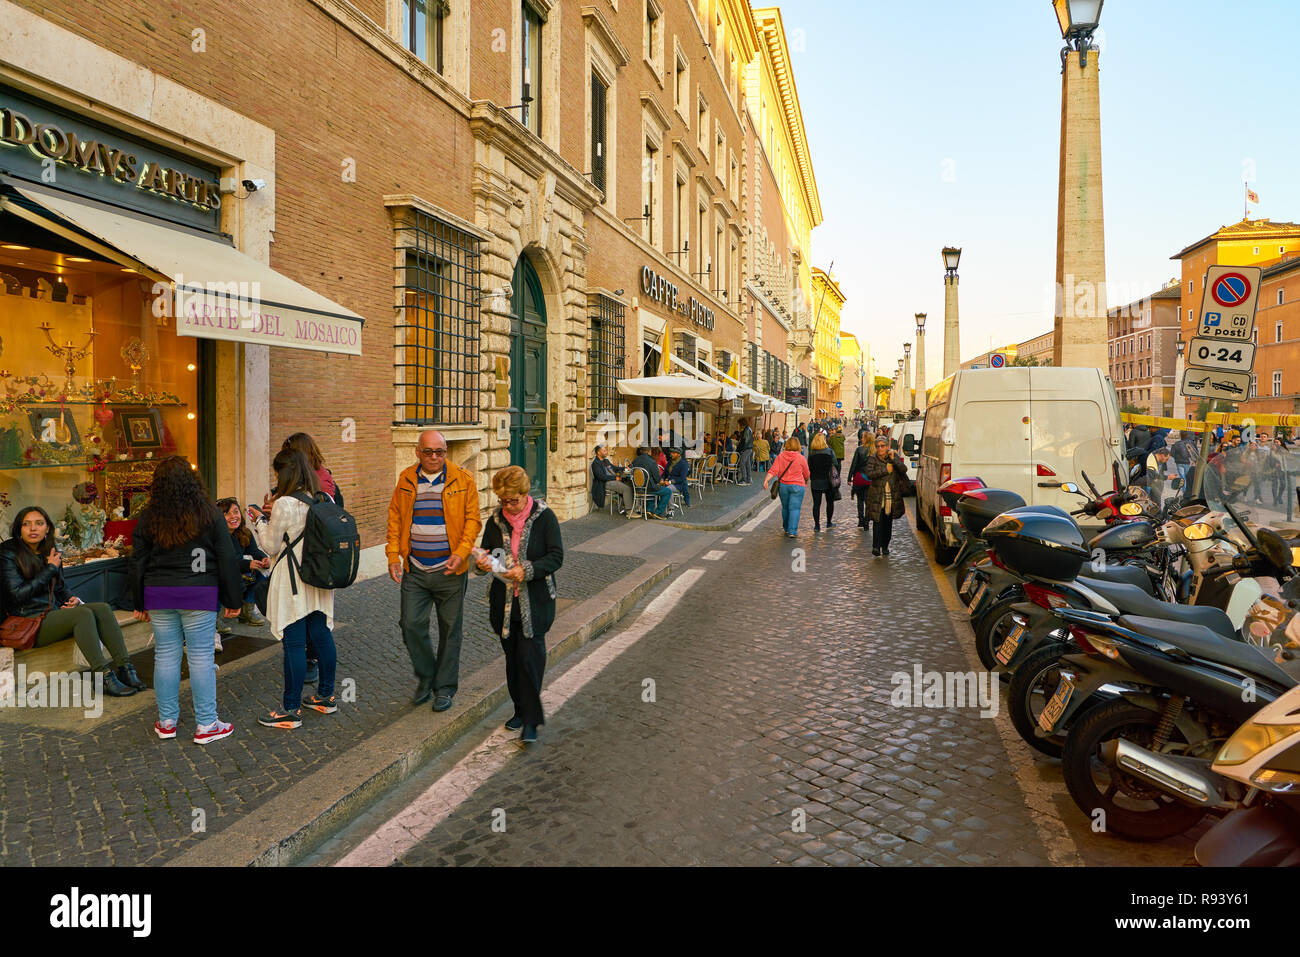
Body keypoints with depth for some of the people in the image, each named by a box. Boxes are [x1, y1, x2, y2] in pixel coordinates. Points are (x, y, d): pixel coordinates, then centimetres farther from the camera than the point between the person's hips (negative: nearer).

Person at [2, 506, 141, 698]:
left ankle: (124, 668, -27)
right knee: (83, 614, -32)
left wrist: (71, 599, 2)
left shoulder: (50, 552, 14)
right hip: (29, 623, -7)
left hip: (54, 614, 7)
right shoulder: (8, 554, -5)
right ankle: (104, 677, -37)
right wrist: (50, 569, -11)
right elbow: (18, 594, -14)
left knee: (102, 608, -19)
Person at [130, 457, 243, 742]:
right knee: (201, 658, 2)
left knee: (165, 656, 12)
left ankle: (167, 721, 22)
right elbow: (227, 560, -4)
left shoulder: (148, 518, 2)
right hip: (200, 595, -3)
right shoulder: (209, 514, -5)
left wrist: (140, 603, 16)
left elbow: (138, 563, 7)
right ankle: (206, 724, 8)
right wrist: (232, 600, 3)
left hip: (159, 595, 3)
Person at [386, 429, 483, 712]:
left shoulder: (463, 480, -3)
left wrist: (461, 553, -16)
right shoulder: (406, 479, 6)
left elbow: (472, 519, -3)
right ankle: (425, 678, 26)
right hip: (414, 570, 2)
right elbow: (395, 518, 10)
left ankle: (445, 687, 23)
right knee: (412, 625, 1)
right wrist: (393, 555, 0)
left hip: (449, 571, -2)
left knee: (450, 630, 7)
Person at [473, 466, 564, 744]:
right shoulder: (495, 521, 5)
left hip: (535, 600, -4)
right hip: (504, 600, 4)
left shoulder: (544, 517, -6)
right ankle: (520, 709, 29)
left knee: (530, 656, -8)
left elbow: (556, 557, -10)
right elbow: (486, 553, 10)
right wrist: (483, 562, -14)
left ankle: (531, 719, 1)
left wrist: (527, 570, -23)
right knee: (512, 656, 13)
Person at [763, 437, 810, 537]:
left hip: (783, 485, 3)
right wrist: (806, 481, 25)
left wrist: (766, 480, -13)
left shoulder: (780, 457, 1)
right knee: (794, 508, -2)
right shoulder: (801, 458, -4)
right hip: (797, 486, -3)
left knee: (785, 507, 16)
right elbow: (806, 475, 6)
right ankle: (792, 531, -9)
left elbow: (773, 470, -9)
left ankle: (786, 528, 29)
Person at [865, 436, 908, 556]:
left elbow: (904, 470, -7)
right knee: (878, 521, -9)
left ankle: (885, 546, 21)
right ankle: (876, 547, -8)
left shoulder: (895, 457, 6)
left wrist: (893, 459, -16)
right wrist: (886, 470, -15)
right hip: (878, 496, -3)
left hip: (892, 496, 3)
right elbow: (869, 474, -16)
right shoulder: (872, 459, -1)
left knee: (888, 523, 10)